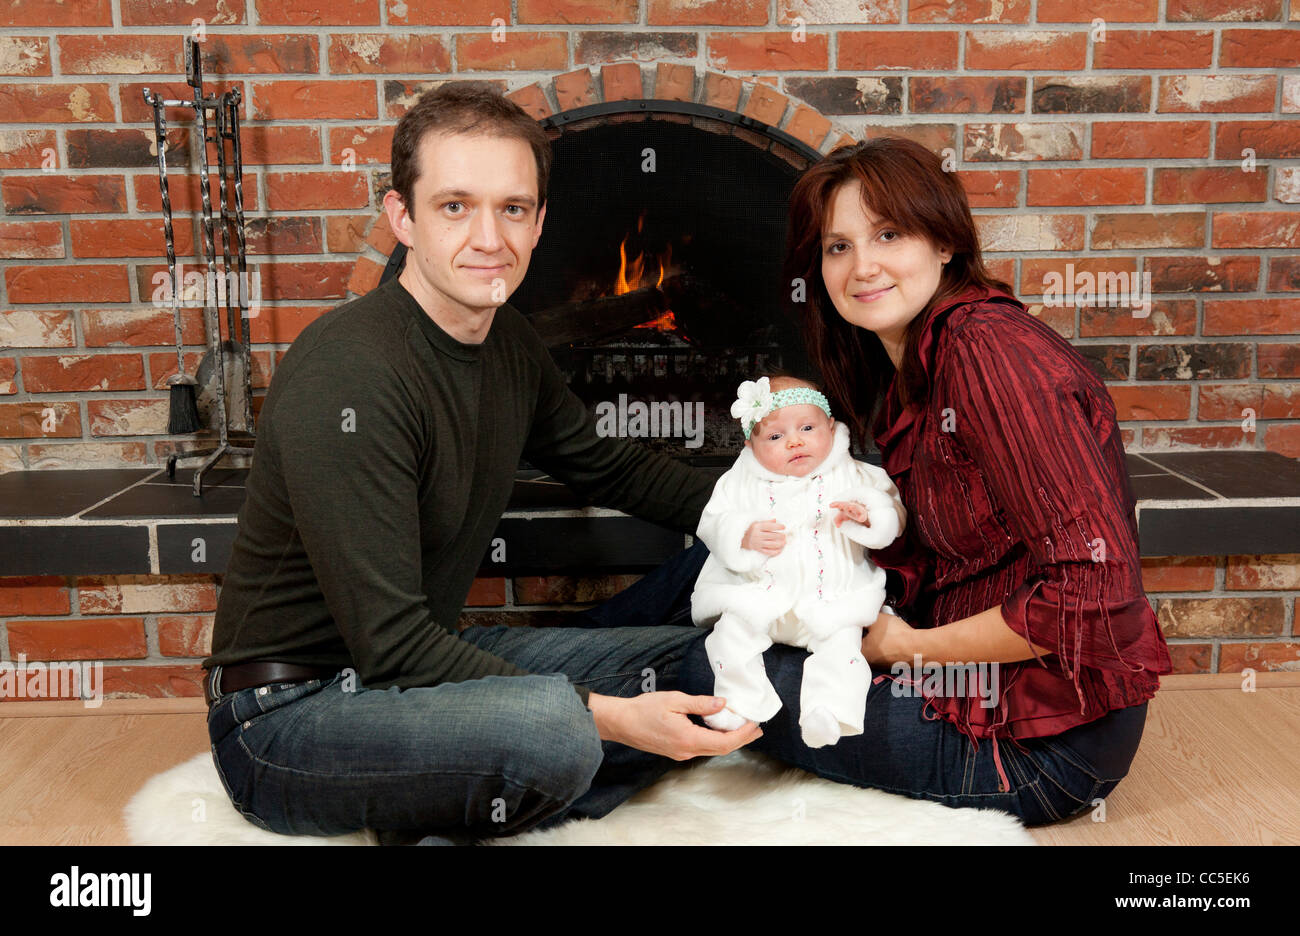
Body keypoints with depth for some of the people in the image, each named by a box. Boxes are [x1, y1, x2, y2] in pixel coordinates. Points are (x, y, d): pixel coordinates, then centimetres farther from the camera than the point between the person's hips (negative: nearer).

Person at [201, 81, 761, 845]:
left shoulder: (506, 339, 2)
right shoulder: (347, 380, -25)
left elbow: (604, 464, 17)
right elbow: (390, 645, -26)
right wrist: (605, 716, -25)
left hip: (431, 660, 9)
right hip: (290, 715, -8)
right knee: (552, 733, -37)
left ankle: (445, 825, -4)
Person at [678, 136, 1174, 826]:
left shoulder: (990, 350, -23)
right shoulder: (913, 368, 8)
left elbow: (1091, 592, -27)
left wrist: (909, 646, -16)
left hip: (1041, 739, -9)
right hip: (975, 684, 9)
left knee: (710, 675, -5)